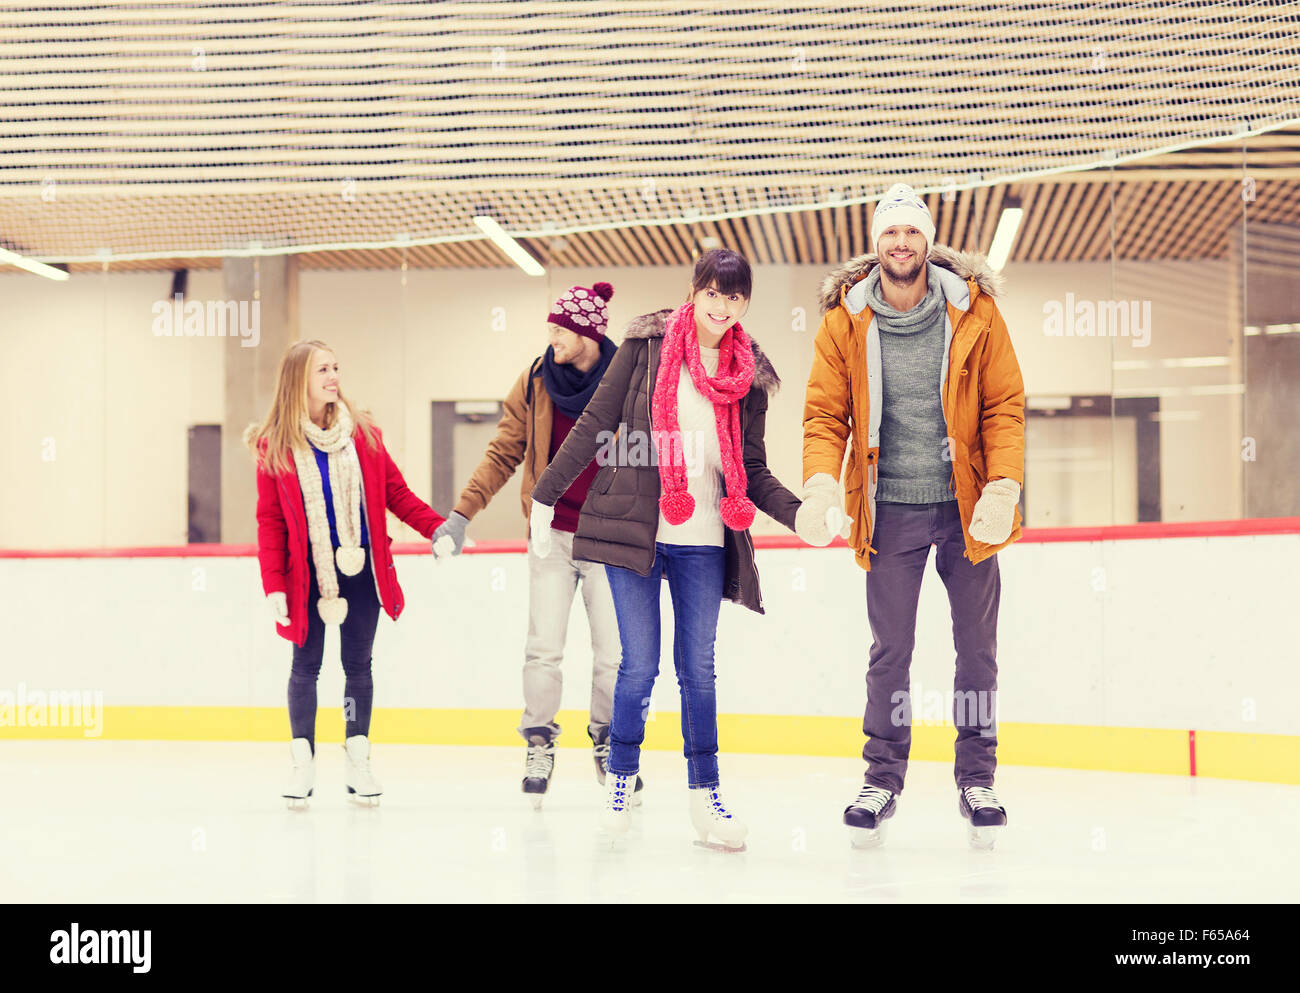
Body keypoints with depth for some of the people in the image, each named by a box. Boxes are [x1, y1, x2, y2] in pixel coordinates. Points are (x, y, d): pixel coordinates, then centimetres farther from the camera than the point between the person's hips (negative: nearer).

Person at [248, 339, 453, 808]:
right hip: (307, 573, -2)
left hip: (361, 569, 2)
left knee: (358, 663, 7)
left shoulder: (364, 434, 3)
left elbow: (396, 493, 6)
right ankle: (303, 760, 14)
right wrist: (273, 586, -8)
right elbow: (270, 522, -3)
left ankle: (357, 760, 17)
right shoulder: (274, 447, -4)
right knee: (305, 665, 4)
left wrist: (437, 527, -8)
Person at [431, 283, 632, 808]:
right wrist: (462, 513, -2)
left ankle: (608, 742, 23)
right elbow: (503, 453, 4)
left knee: (613, 652, 1)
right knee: (543, 647, -2)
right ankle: (540, 742, 16)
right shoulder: (536, 382, -1)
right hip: (552, 534, 1)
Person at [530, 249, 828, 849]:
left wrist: (797, 513, -7)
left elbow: (752, 472, 10)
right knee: (639, 664, -1)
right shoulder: (648, 343, 1)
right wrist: (545, 496, 2)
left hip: (704, 540, 2)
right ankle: (621, 776, 20)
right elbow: (595, 424, 3)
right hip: (633, 526, -2)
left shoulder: (749, 375, 7)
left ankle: (704, 794, 14)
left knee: (698, 668, 3)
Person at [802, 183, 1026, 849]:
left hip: (966, 507, 0)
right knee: (889, 649, 5)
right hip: (890, 508, 0)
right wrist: (821, 480, -19)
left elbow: (1005, 406, -3)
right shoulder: (845, 320, -3)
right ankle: (882, 777, 18)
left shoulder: (973, 312, -5)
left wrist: (1004, 486, -15)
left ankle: (977, 779, 20)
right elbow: (826, 414, -1)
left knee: (976, 645, 7)